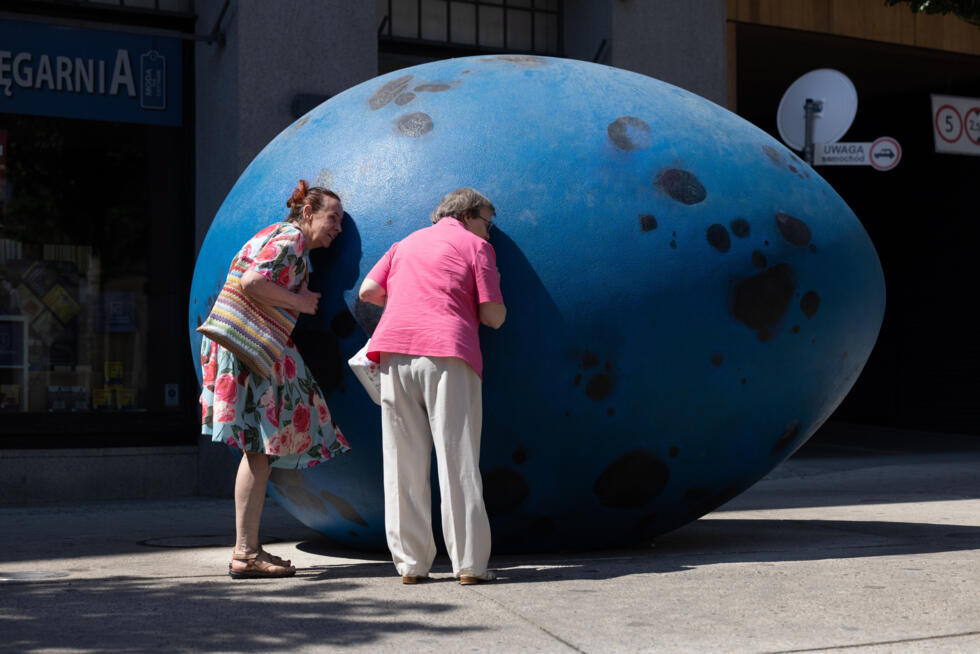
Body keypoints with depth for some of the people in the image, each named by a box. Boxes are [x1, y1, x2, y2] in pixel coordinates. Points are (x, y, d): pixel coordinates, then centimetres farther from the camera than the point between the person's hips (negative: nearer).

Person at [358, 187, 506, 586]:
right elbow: (494, 317, 3)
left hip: (396, 351, 4)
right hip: (448, 351, -4)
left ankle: (410, 562, 3)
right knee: (457, 460, -2)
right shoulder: (476, 246, 10)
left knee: (404, 462, 4)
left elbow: (367, 291, 17)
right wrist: (491, 291, 24)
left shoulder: (407, 243, 25)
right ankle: (469, 563, -3)